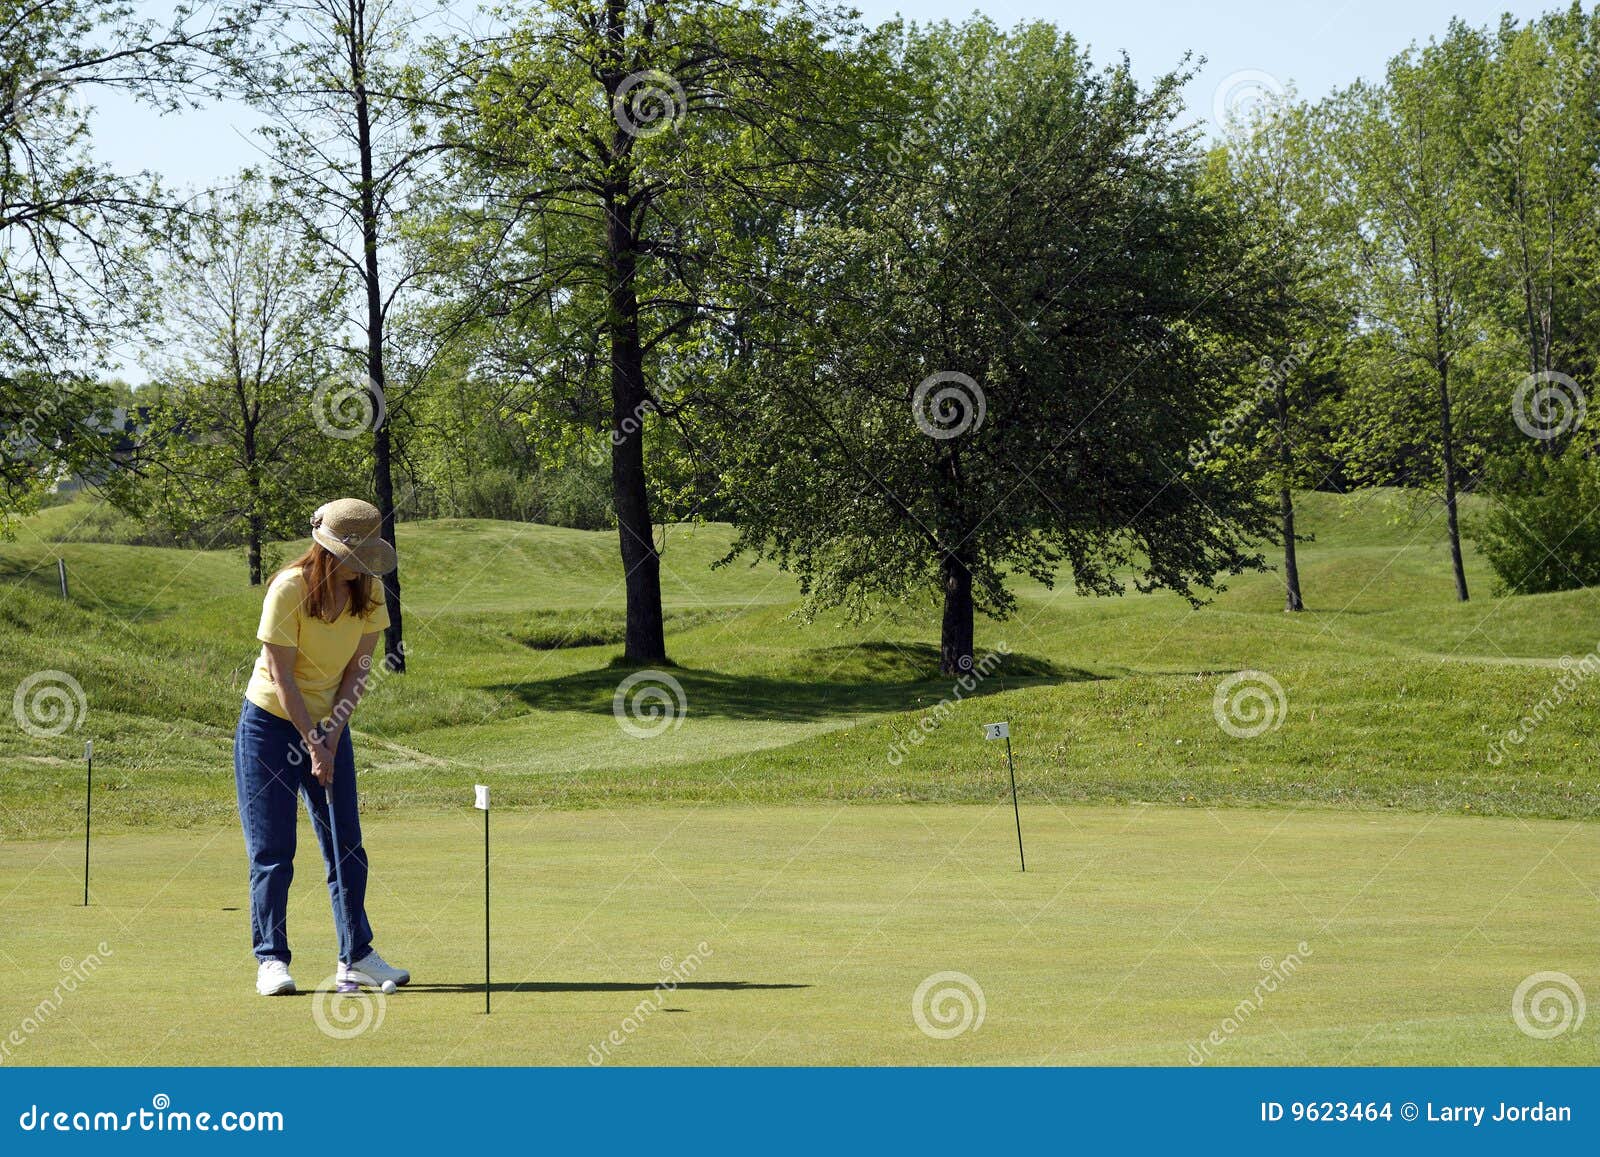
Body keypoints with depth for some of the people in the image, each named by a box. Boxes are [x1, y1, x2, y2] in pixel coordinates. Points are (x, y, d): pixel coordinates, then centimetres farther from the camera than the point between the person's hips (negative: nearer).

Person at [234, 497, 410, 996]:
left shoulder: (369, 591, -7)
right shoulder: (289, 589, -22)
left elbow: (358, 670, -2)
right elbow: (282, 679, -20)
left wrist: (332, 735, -10)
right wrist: (312, 744, -18)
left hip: (329, 725, 5)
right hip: (272, 724, -5)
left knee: (347, 846, 3)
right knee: (272, 851, -5)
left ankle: (356, 957, 8)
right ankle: (271, 960, 0)